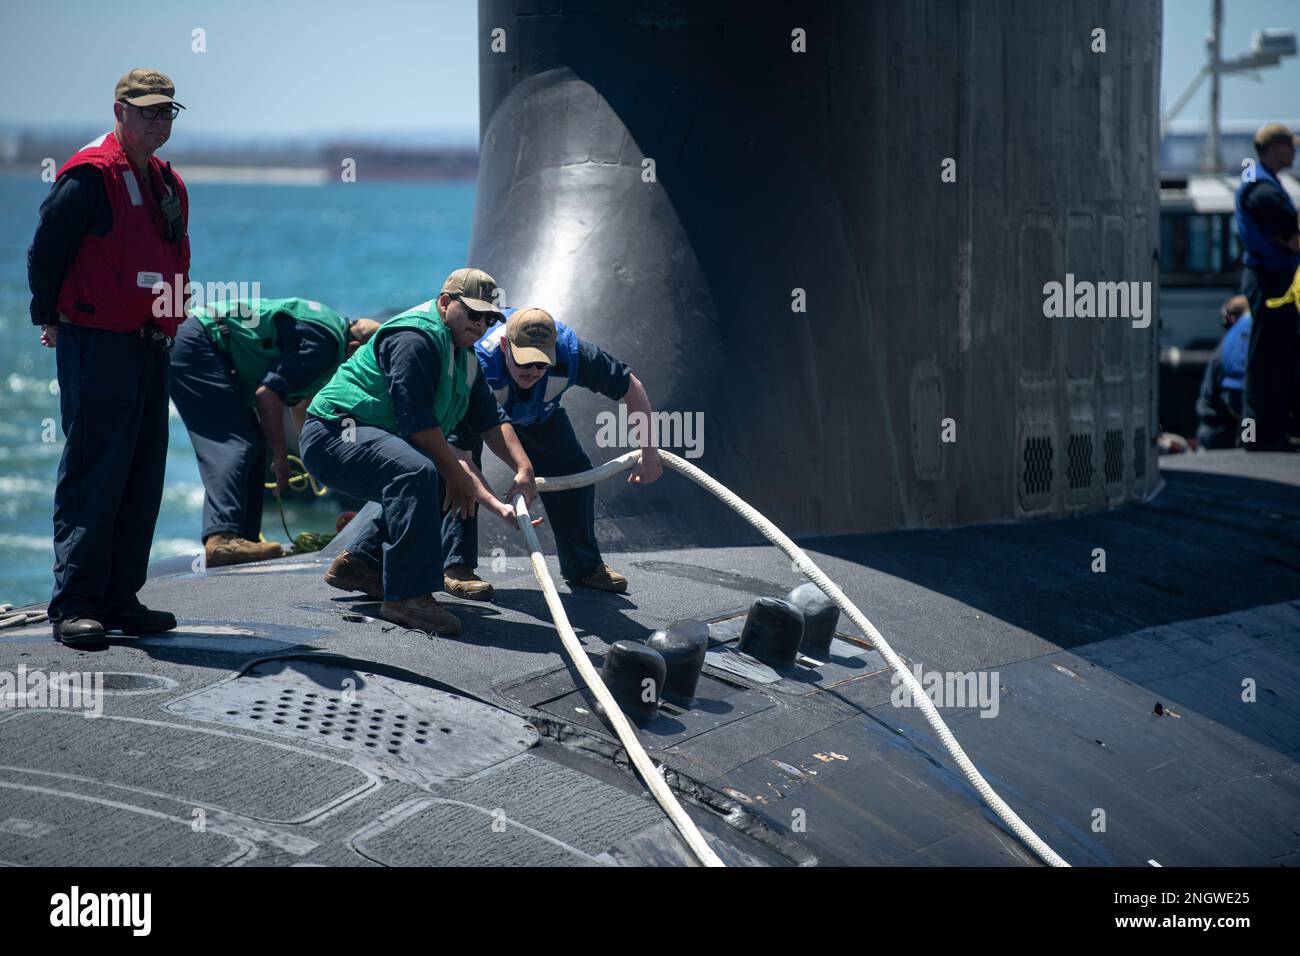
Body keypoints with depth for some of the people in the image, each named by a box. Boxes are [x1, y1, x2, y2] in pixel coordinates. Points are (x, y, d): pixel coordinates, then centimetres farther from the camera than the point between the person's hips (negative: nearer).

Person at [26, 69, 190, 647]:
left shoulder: (170, 185, 15)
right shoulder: (89, 175, -10)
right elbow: (45, 250, -10)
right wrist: (50, 318, -4)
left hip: (150, 347, 8)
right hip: (96, 346, -8)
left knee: (143, 476, 8)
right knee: (93, 475, -8)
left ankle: (119, 598, 15)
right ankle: (73, 605, -5)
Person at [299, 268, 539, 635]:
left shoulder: (462, 355, 18)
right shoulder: (415, 337, -16)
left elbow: (490, 418, 13)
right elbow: (415, 419, -23)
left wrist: (524, 470, -2)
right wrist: (455, 474, -16)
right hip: (334, 434, -11)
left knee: (441, 488, 23)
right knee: (418, 473, -35)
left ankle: (359, 563, 26)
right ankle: (406, 597, -35)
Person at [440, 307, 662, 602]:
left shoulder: (571, 353, -39)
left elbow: (631, 387, -21)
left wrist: (649, 453, -23)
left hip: (536, 412, 3)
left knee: (574, 471, -1)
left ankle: (584, 566, 18)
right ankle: (456, 568, -16)